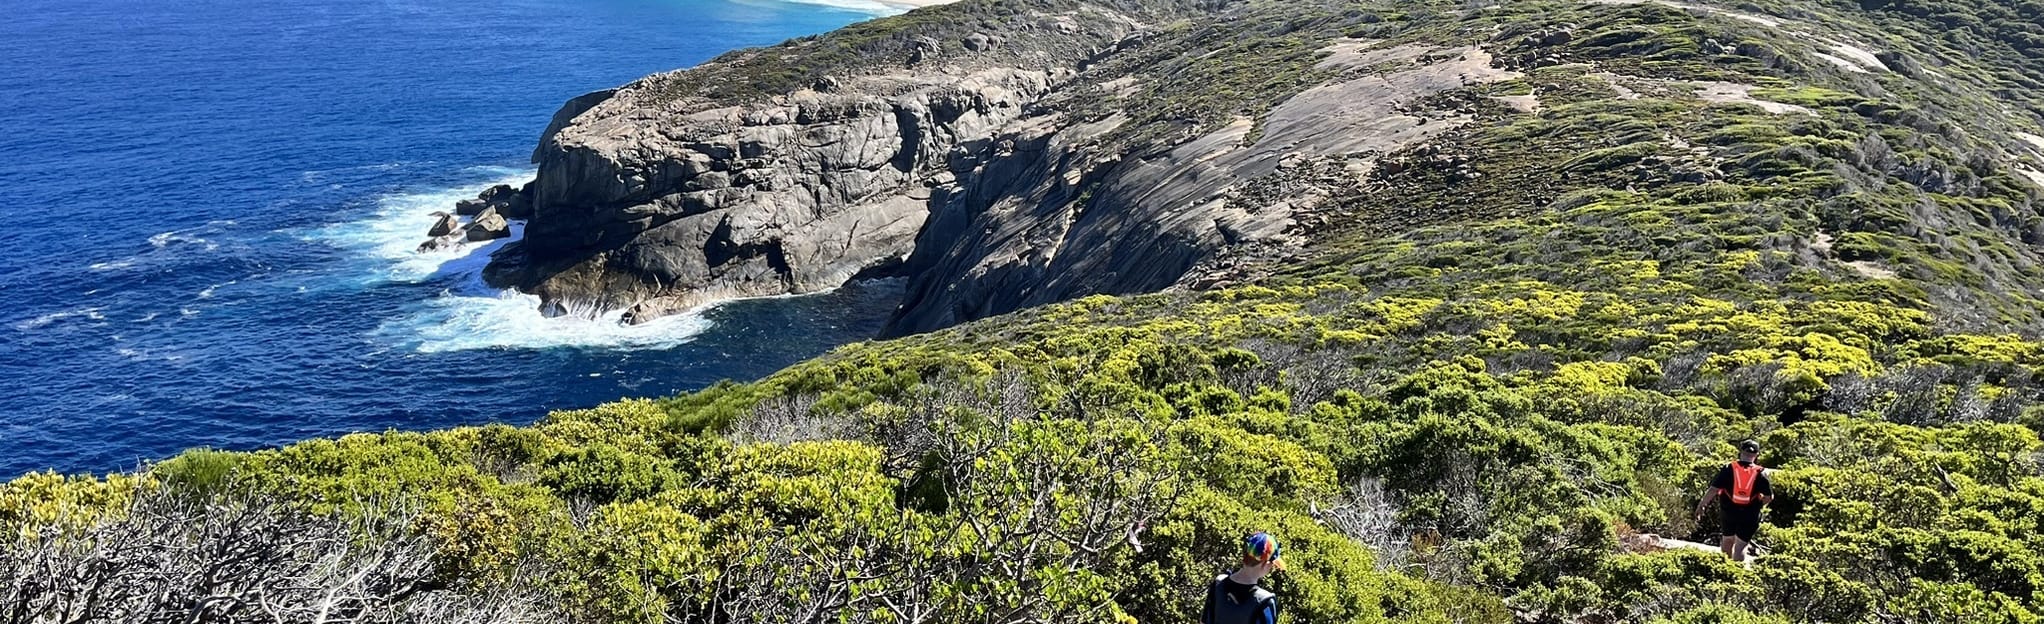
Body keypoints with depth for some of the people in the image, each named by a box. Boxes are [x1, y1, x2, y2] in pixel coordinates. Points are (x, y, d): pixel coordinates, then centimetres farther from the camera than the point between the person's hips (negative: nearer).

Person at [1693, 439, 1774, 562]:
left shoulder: (1729, 469, -7)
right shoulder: (1761, 473, -6)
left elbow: (1713, 489, -11)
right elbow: (1769, 497, -6)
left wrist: (1701, 505, -2)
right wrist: (1757, 505, 13)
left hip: (1728, 512, 1)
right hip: (1749, 515, -1)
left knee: (1727, 540, 22)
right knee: (1741, 545, 4)